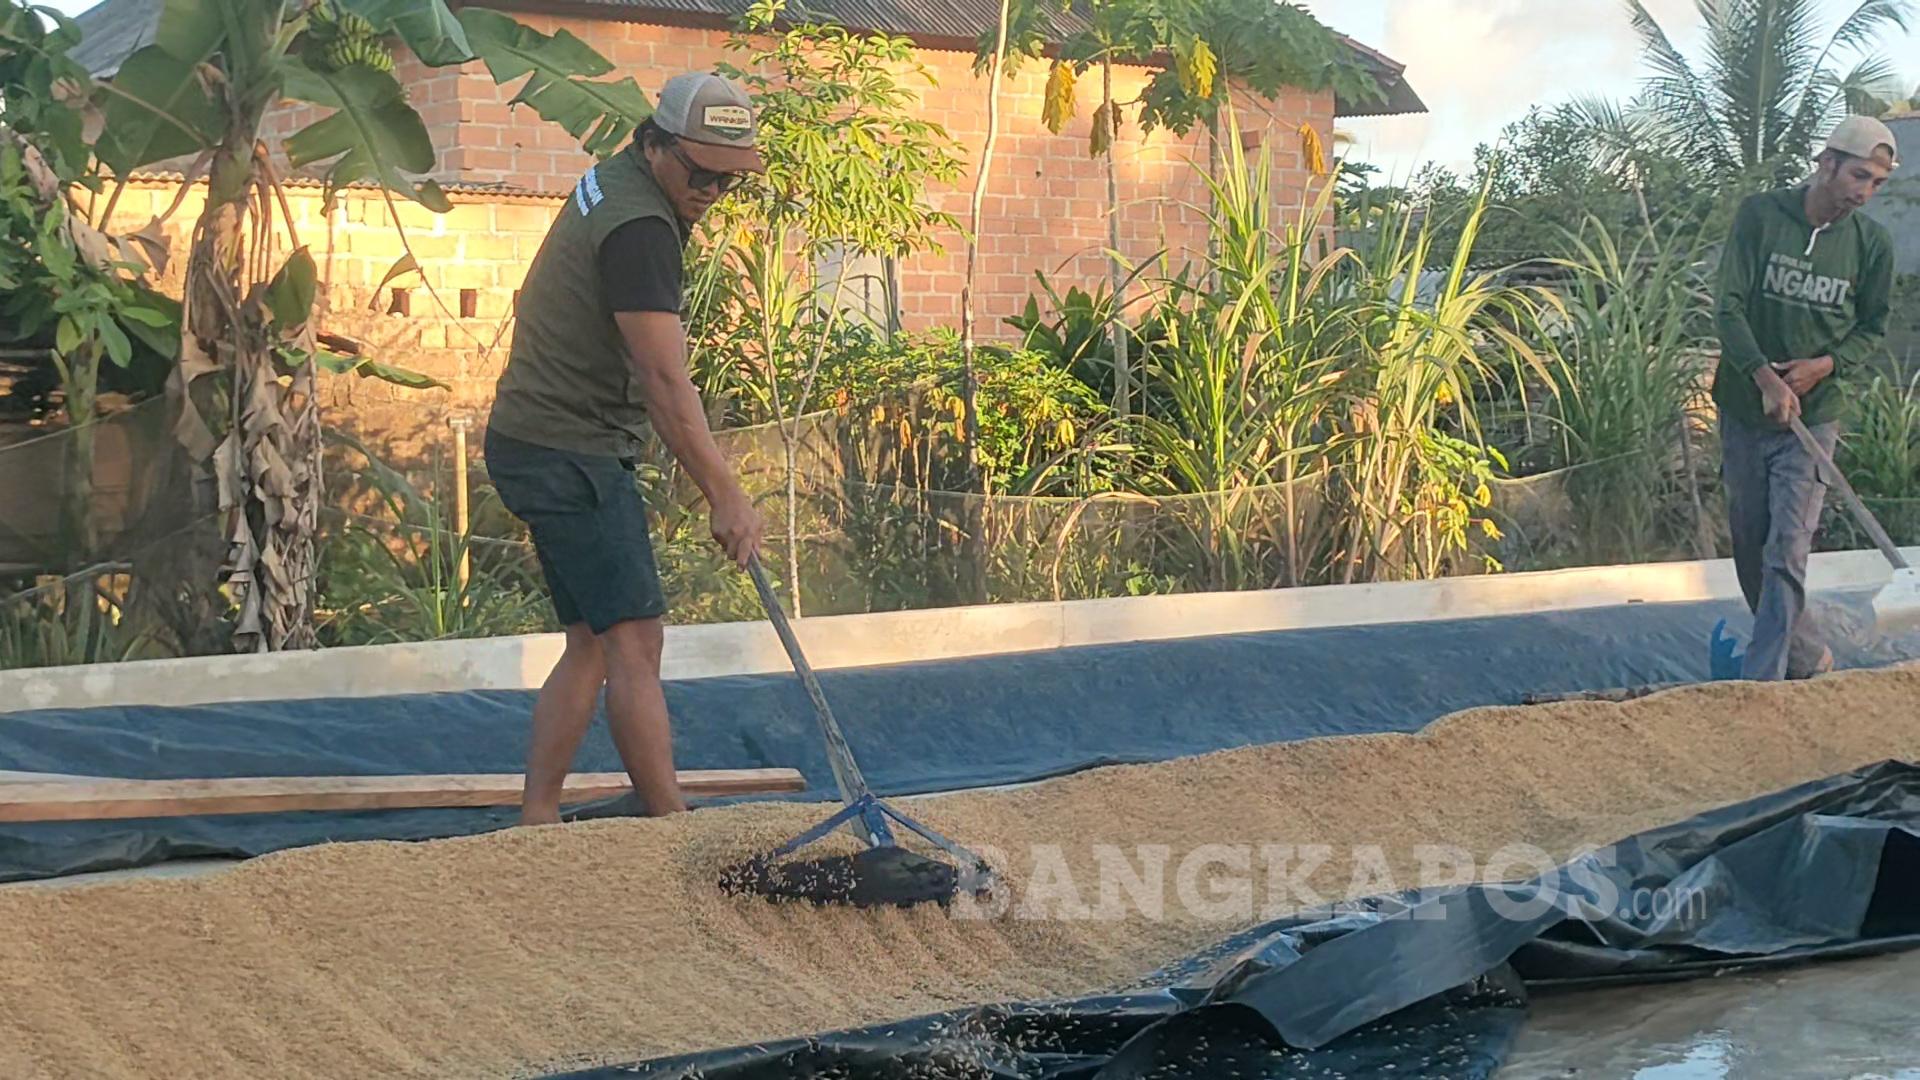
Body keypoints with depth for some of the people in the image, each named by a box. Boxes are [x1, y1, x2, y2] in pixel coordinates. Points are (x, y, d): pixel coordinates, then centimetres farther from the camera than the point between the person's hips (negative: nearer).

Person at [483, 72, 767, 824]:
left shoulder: (613, 185, 13)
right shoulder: (639, 226, -19)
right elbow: (665, 381, -26)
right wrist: (725, 495, -27)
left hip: (535, 445, 10)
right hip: (570, 456, -10)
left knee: (593, 644, 11)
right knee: (634, 642, -11)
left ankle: (537, 818, 11)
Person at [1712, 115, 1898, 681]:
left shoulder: (1872, 244, -1)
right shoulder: (1760, 215, -6)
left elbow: (1872, 328, 10)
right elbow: (1730, 306, -10)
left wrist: (1826, 365, -11)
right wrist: (1764, 377, -23)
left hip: (1814, 416, -1)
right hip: (1744, 407, 1)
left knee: (1787, 554, -11)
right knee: (1750, 546, 10)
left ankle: (1761, 681, -10)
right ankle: (1808, 656, 29)